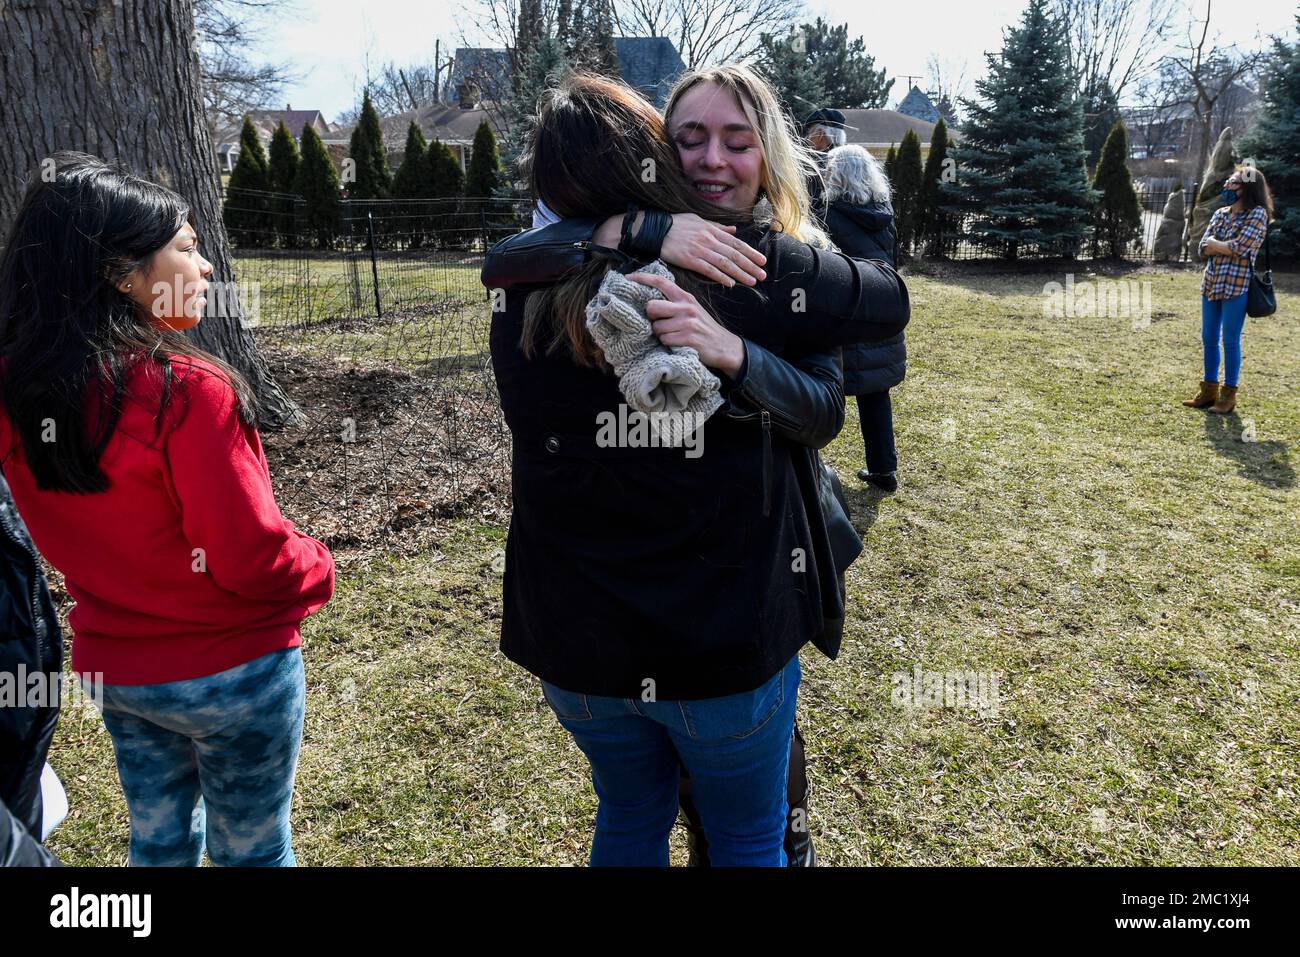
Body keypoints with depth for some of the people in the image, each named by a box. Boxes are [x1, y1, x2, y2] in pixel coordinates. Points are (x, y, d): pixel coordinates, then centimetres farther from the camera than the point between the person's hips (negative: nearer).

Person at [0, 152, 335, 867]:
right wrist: (318, 569, -5)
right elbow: (252, 558, -23)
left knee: (157, 839, 26)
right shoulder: (187, 392, -26)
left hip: (111, 666, 6)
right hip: (230, 671, -6)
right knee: (251, 849, 16)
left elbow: (64, 529, 5)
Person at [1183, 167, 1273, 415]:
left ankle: (1229, 394, 7)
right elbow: (1204, 247, 4)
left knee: (1230, 340, -2)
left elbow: (1240, 248, -17)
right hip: (1211, 282, 6)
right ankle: (1209, 390, 20)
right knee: (1208, 338, 10)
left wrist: (1214, 244, -4)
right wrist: (1227, 246, -13)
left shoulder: (1257, 214, -6)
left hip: (1236, 285, -6)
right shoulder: (1220, 213, 12)